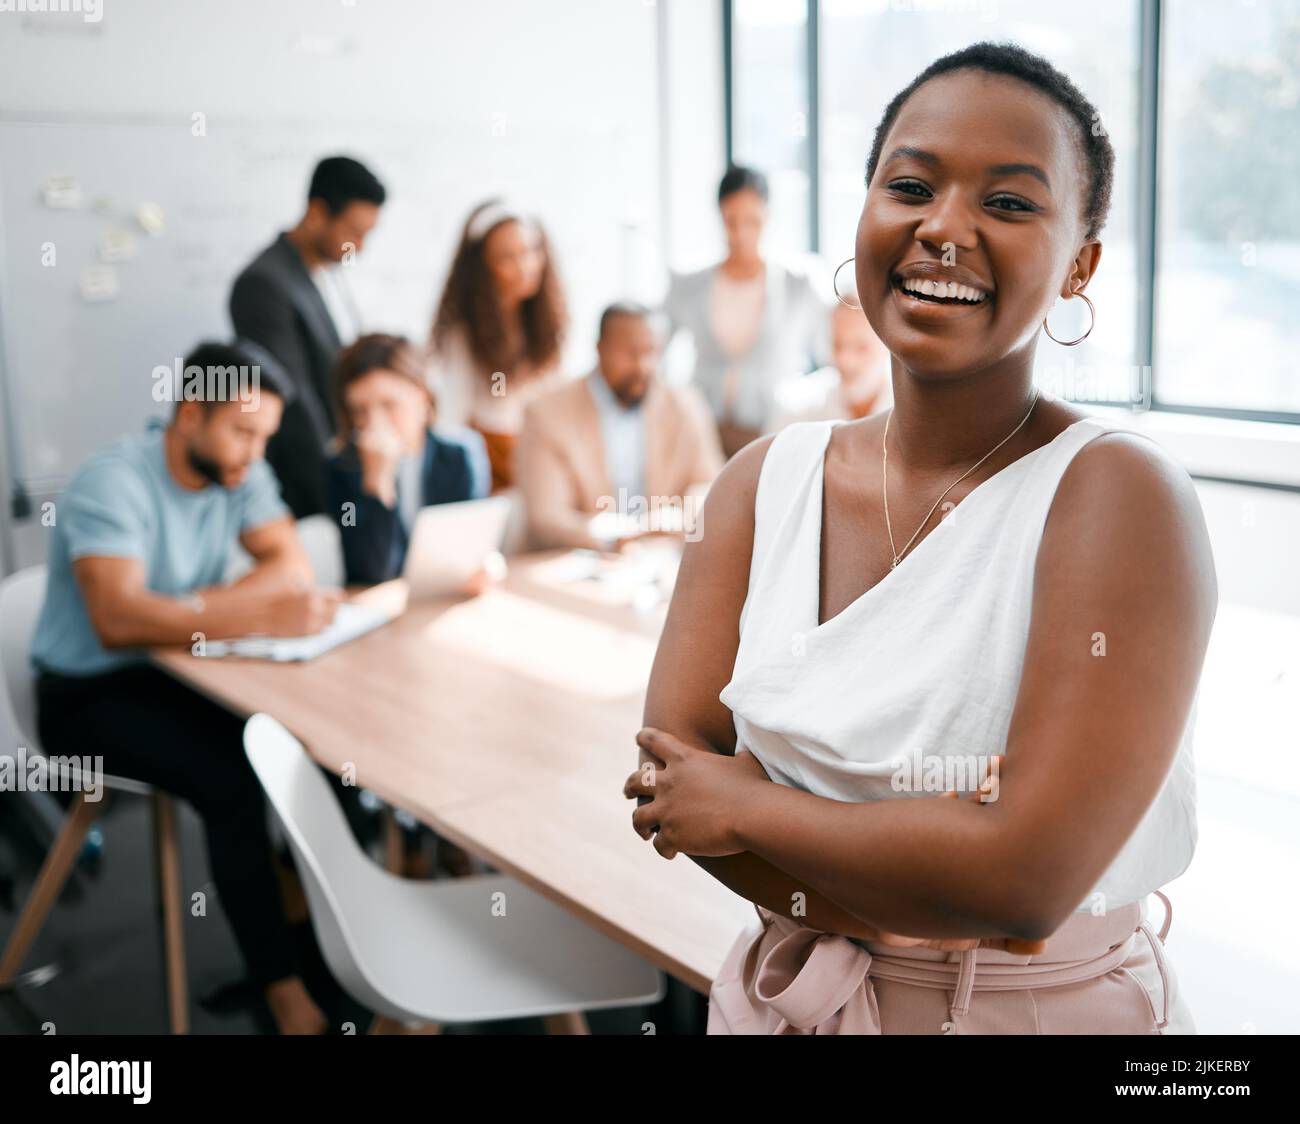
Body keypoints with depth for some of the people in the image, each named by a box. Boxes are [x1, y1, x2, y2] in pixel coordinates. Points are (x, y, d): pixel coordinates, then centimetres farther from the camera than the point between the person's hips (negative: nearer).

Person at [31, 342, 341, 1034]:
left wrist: (192, 609, -26)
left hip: (175, 670, 6)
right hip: (88, 693, -6)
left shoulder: (239, 473, -3)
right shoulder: (112, 484, -23)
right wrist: (258, 618, -44)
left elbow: (293, 566, -11)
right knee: (230, 780, -29)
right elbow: (117, 619, -36)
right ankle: (285, 990, -19)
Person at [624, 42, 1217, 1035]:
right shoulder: (765, 481, -6)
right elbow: (669, 781, -11)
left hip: (1049, 1009, -4)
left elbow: (1029, 876, -28)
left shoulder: (1119, 497, -21)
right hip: (786, 999, 4)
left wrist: (742, 807, -16)